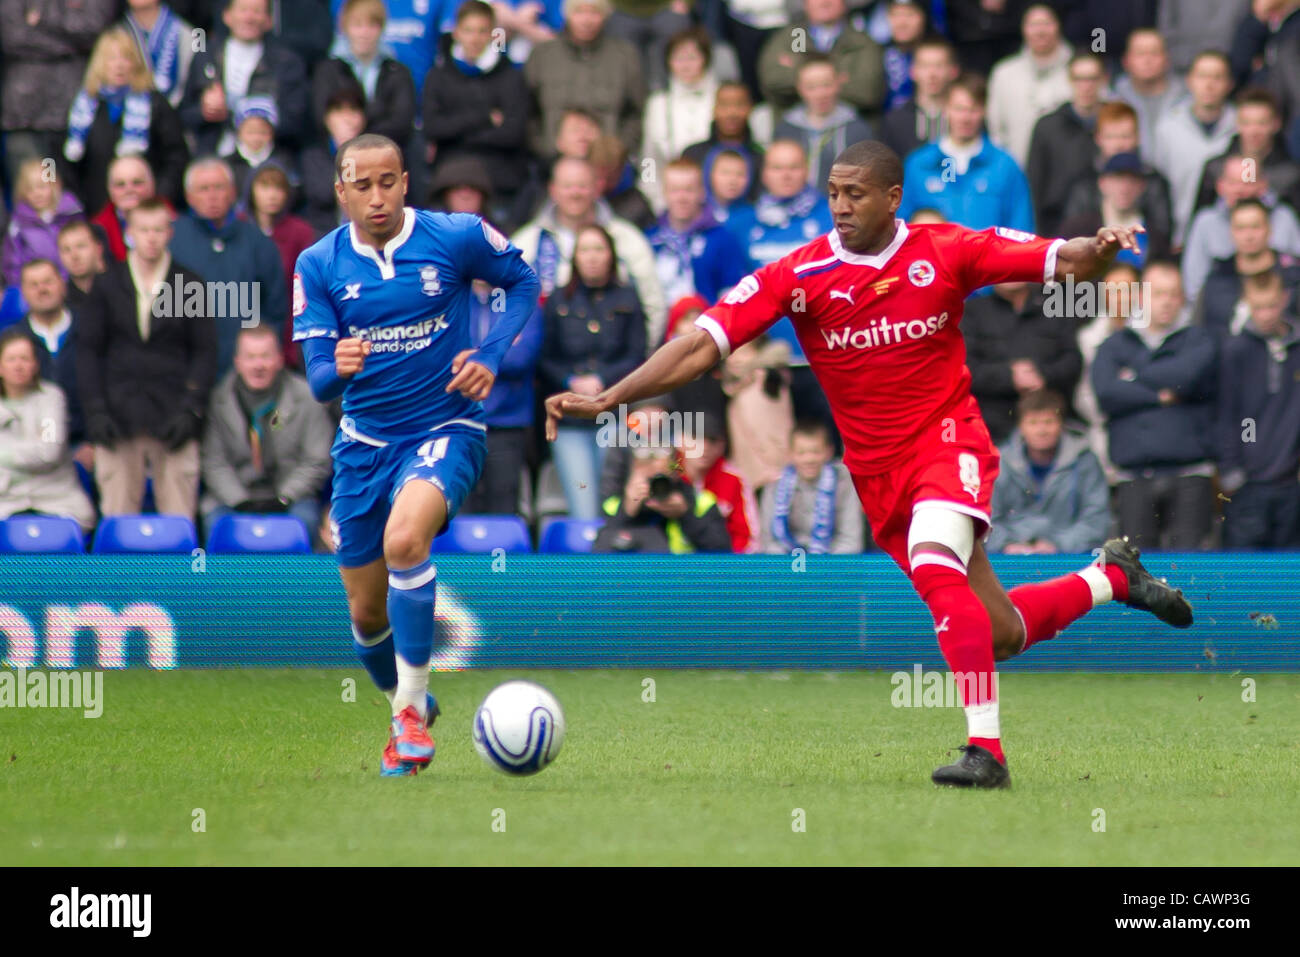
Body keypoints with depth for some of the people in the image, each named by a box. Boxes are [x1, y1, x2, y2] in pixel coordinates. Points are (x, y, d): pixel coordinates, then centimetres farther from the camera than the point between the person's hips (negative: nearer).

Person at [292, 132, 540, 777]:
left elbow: (523, 282, 8)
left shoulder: (456, 238, -10)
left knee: (404, 538, -33)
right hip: (365, 443, 4)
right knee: (366, 613, 9)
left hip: (444, 429, -4)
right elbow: (317, 379, -7)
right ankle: (405, 707, 39)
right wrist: (337, 368, -32)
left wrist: (491, 355, -7)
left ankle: (413, 709, -22)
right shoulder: (319, 265, -5)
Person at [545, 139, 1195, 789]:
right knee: (999, 635, 7)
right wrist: (605, 399, -21)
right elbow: (703, 344, -12)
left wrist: (1099, 250, -30)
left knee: (934, 566, -34)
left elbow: (1063, 261, -6)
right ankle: (1113, 577, 37)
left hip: (947, 441, -3)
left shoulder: (945, 252, -7)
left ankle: (986, 748, -31)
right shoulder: (800, 274, -6)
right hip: (878, 472, 3)